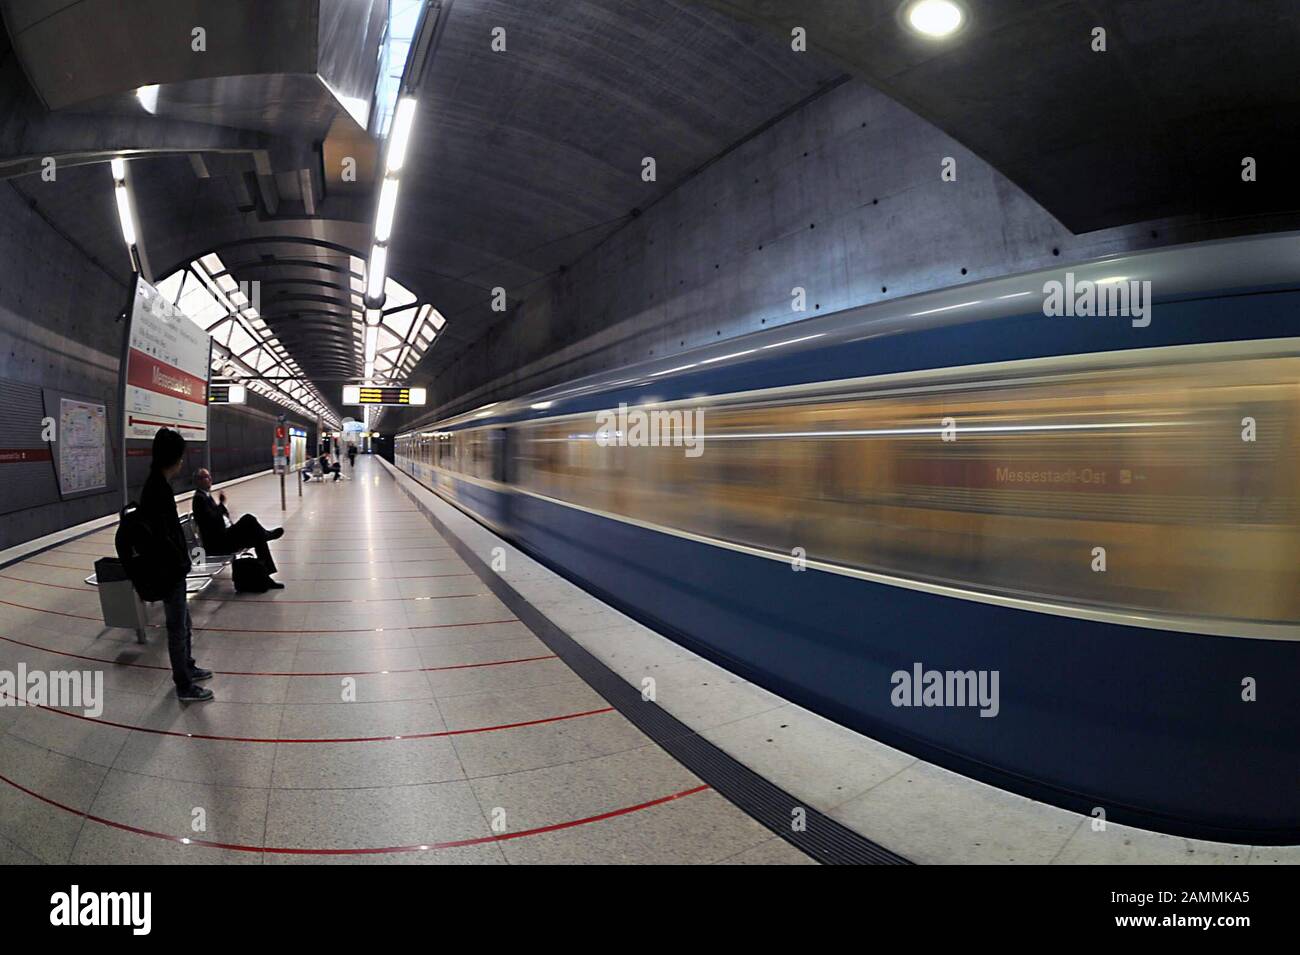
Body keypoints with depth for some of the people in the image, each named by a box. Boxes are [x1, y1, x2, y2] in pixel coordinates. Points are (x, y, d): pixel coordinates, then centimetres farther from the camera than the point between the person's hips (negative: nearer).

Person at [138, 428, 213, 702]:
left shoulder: (158, 484, 6)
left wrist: (182, 557, 13)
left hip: (173, 567, 10)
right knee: (177, 627, 2)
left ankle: (187, 666, 42)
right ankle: (185, 687, 14)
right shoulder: (157, 490, -23)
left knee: (183, 621, 24)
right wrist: (182, 562, -13)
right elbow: (162, 537, -24)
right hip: (170, 570, -10)